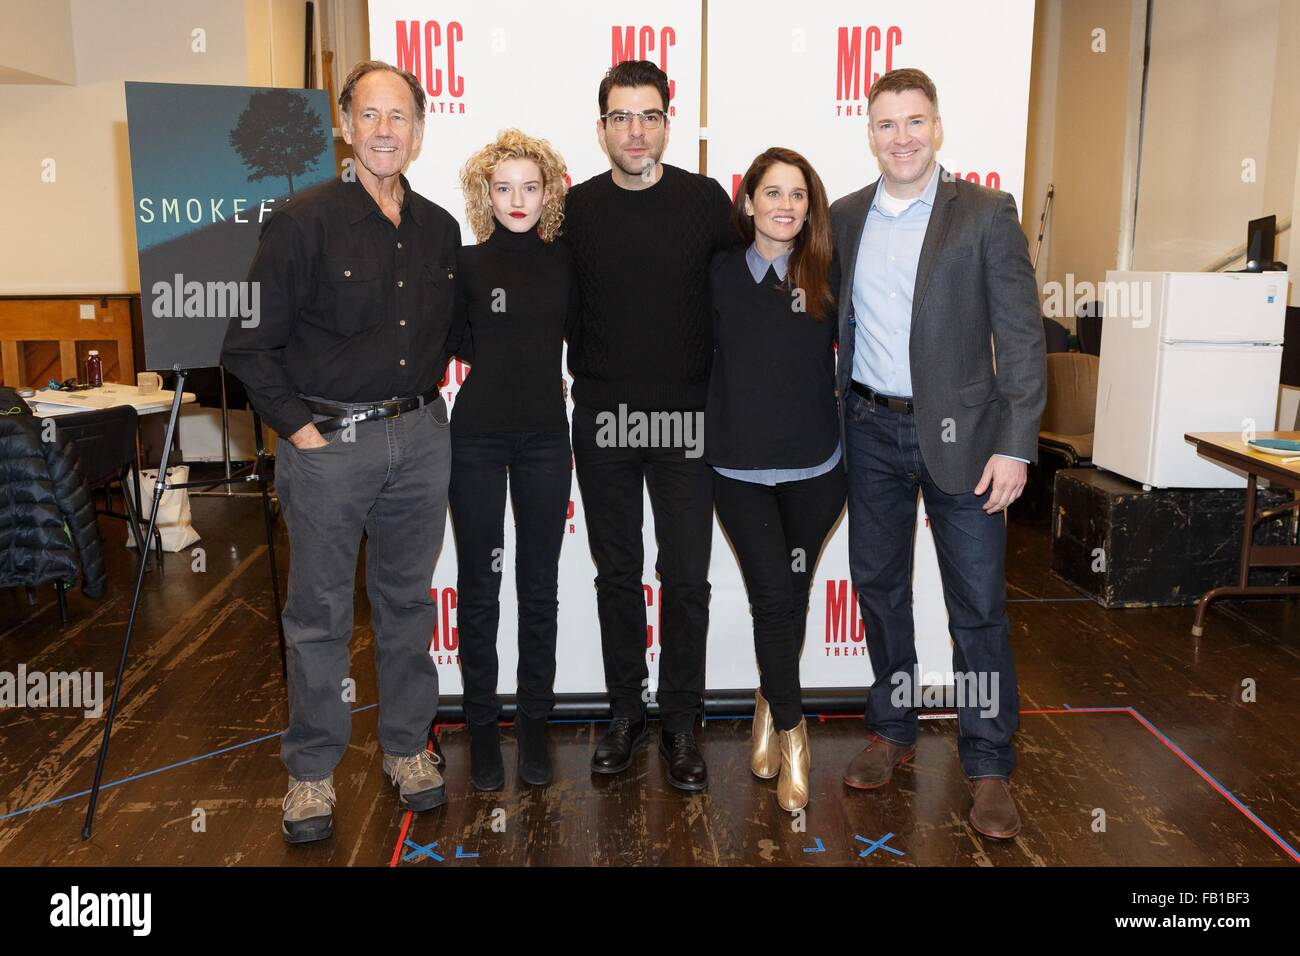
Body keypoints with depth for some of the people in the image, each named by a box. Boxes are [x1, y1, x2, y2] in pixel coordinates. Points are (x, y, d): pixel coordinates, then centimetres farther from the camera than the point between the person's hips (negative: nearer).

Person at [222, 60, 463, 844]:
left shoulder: (440, 229, 7)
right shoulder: (303, 222, -8)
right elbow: (248, 343, -7)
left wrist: (425, 399, 8)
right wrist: (298, 426, -10)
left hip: (421, 437, 4)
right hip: (329, 441, -4)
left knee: (408, 601, 14)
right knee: (320, 613, 6)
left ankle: (408, 746, 30)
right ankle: (313, 770, 22)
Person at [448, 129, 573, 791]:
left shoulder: (563, 261, 4)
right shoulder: (466, 263, -1)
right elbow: (455, 344, 2)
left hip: (545, 438, 2)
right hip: (478, 437, -1)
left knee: (540, 588, 8)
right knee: (478, 587, 5)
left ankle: (535, 724, 21)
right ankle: (482, 727, 18)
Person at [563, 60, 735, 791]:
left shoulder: (706, 200, -2)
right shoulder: (576, 208, 2)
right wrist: (587, 372, 5)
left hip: (686, 418, -1)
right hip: (602, 418, 2)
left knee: (686, 578, 3)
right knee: (618, 574, 11)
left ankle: (680, 723, 18)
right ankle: (627, 711, 26)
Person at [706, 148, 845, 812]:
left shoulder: (829, 277, -1)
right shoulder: (721, 273, -1)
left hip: (813, 466, 1)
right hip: (739, 465, -1)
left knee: (791, 594, 13)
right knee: (773, 595, -2)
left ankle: (771, 701, 39)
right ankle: (791, 731, 18)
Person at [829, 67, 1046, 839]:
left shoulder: (985, 214, -5)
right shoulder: (845, 218, 7)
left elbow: (1022, 337, -8)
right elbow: (837, 319, 11)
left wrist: (1015, 445, -14)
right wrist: (840, 413, 2)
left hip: (960, 432, -4)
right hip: (873, 430, 4)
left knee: (978, 604, 2)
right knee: (878, 585, 13)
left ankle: (989, 767, 17)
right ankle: (893, 731, 32)